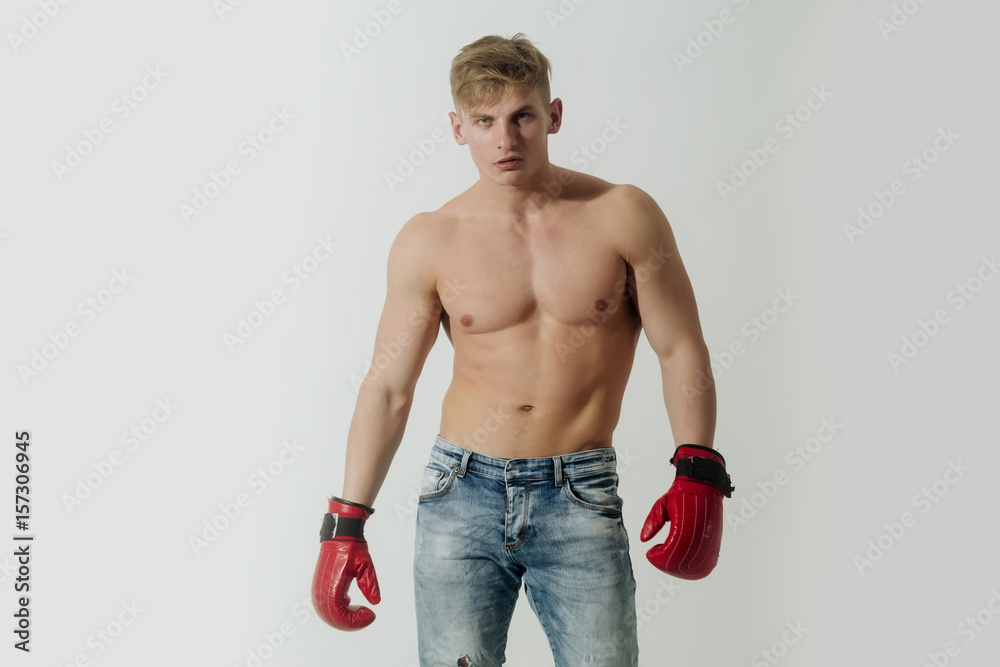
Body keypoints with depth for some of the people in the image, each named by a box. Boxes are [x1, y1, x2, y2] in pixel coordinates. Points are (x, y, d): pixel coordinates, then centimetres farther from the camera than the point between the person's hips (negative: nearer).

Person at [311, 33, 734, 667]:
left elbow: (682, 350, 0)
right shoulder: (427, 243, -1)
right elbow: (388, 386, 3)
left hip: (580, 497, 0)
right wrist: (346, 523, 2)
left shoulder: (623, 216, -3)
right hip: (461, 494, 1)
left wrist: (698, 474, -12)